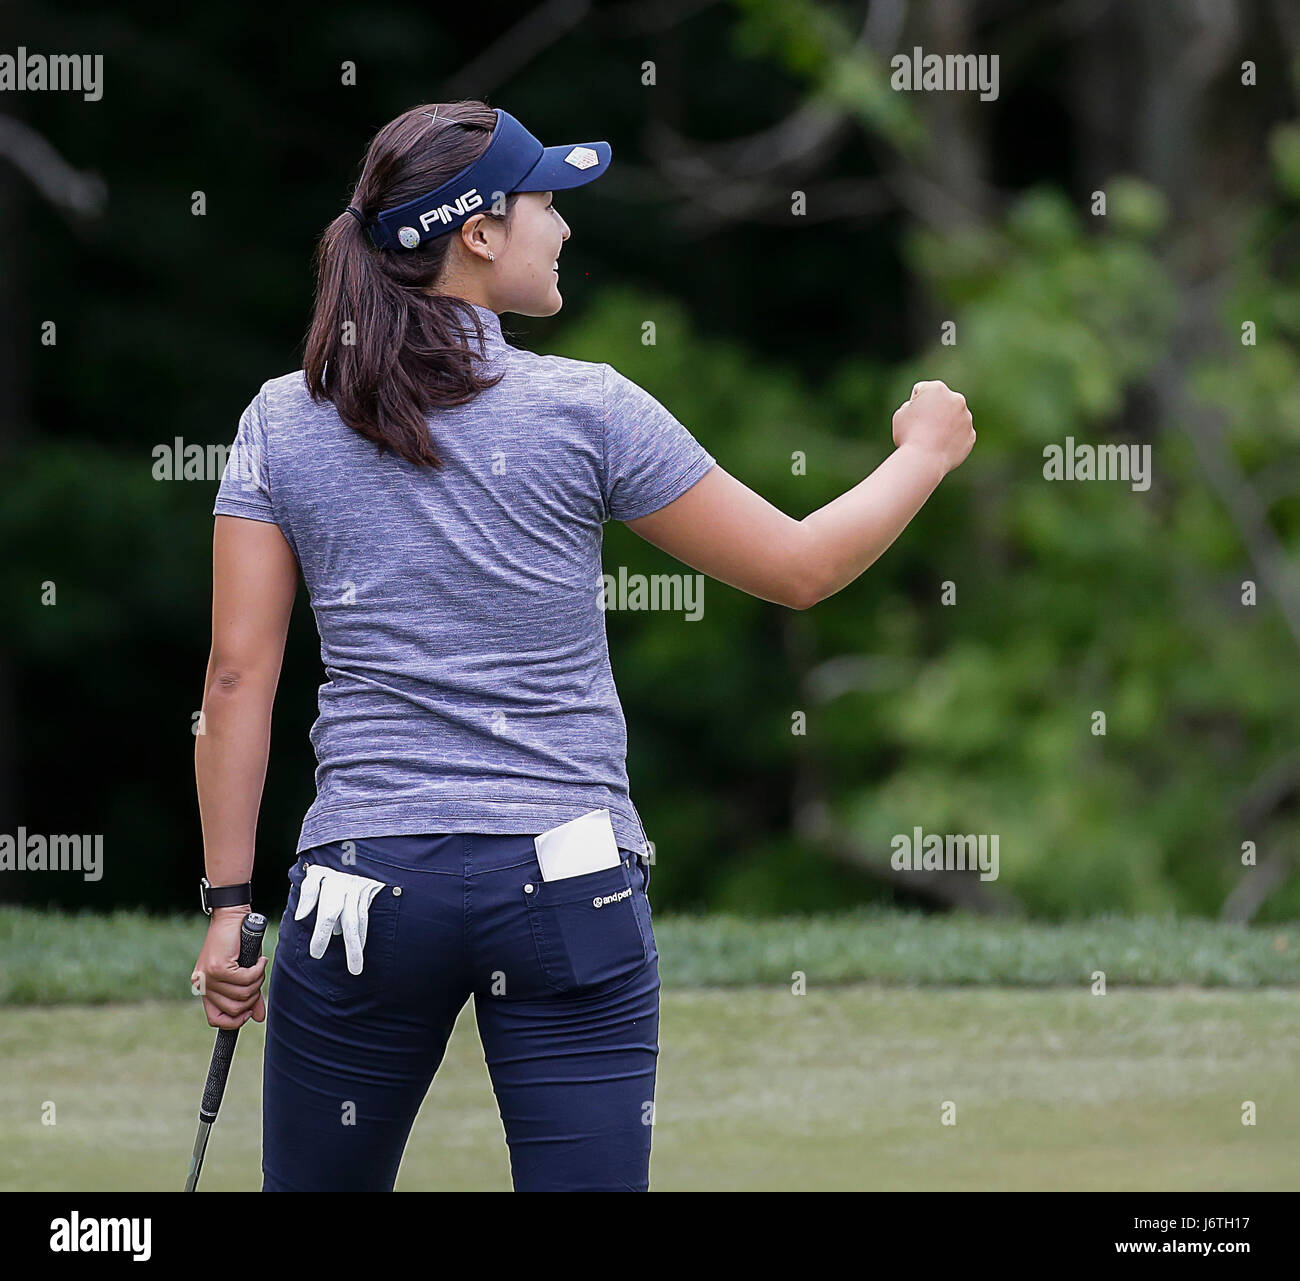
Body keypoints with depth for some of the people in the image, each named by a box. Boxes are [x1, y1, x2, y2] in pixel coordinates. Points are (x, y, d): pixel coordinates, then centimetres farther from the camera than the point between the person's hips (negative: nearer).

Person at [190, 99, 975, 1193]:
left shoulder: (281, 423, 3)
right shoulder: (587, 409, -3)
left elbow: (239, 676, 0)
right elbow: (798, 569, 3)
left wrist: (229, 900, 4)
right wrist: (925, 453, 20)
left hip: (364, 884, 2)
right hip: (573, 885, -2)